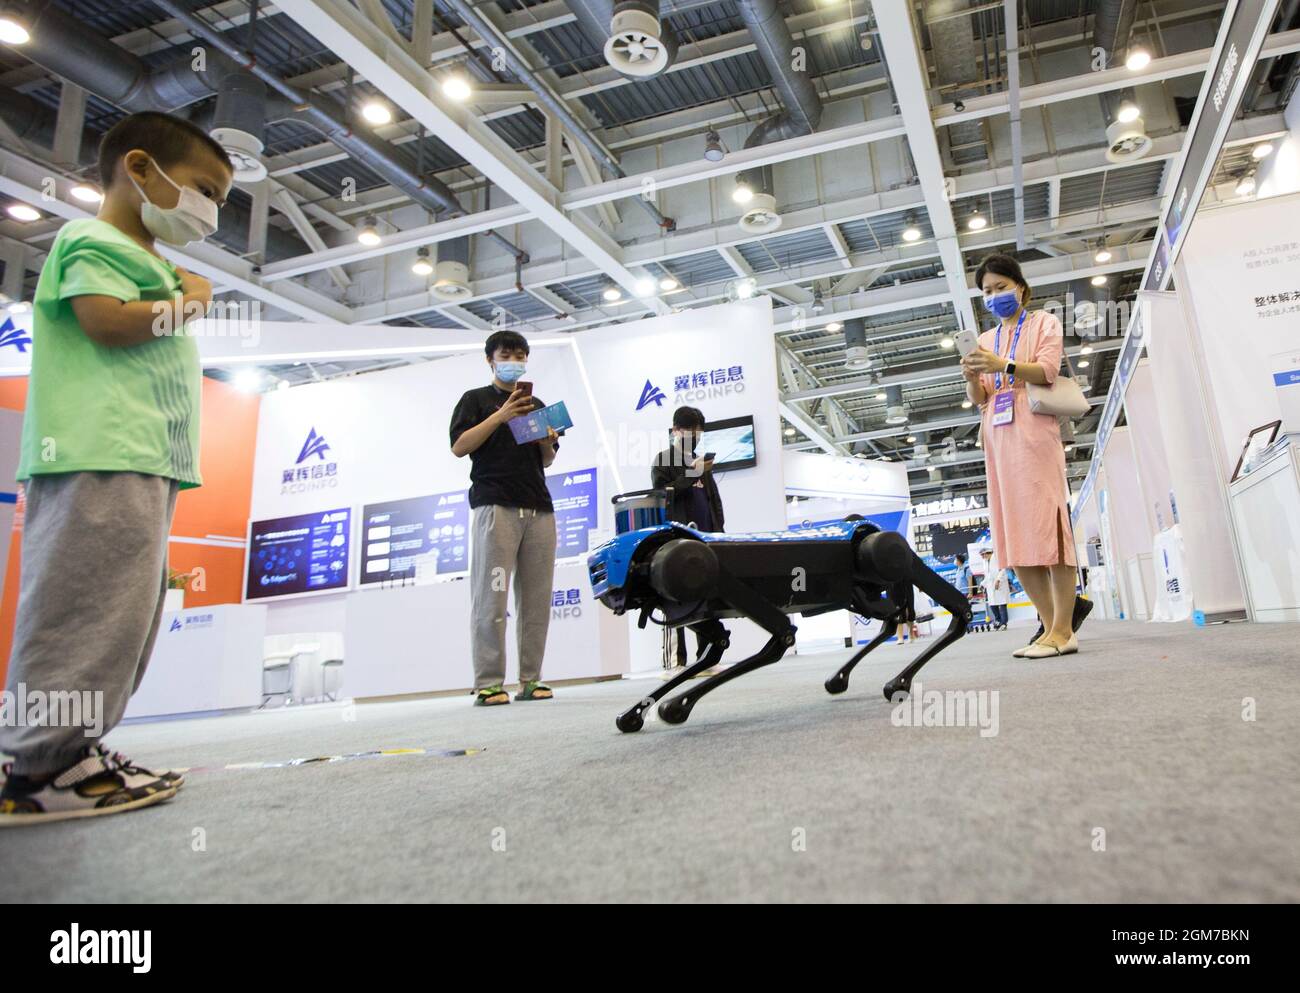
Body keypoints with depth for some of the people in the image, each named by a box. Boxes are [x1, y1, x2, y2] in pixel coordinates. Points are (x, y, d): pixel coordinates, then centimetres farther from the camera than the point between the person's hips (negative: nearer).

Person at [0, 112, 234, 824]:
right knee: (92, 608, -14)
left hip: (141, 459, 11)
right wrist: (188, 303, -3)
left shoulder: (143, 259, 29)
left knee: (122, 612, 9)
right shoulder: (95, 241, 0)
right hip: (101, 455, -11)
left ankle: (71, 750, 15)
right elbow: (108, 322, -16)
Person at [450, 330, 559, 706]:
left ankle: (530, 680, 5)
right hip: (496, 504, -4)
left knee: (537, 598, 0)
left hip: (539, 508, 5)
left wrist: (547, 442, 5)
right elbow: (458, 447, -2)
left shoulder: (536, 404, 25)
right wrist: (500, 416, -10)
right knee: (491, 597, -8)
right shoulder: (476, 399, 12)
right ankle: (488, 684, -5)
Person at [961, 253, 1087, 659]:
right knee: (1015, 534, -3)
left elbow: (1047, 371, -5)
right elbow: (978, 398, 14)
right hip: (998, 436, 5)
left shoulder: (1044, 322, 12)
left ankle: (1062, 630, -16)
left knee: (1046, 524, -14)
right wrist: (971, 377, -8)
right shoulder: (986, 340, 23)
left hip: (1033, 430, -5)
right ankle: (1054, 627, 0)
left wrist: (1003, 365, -22)